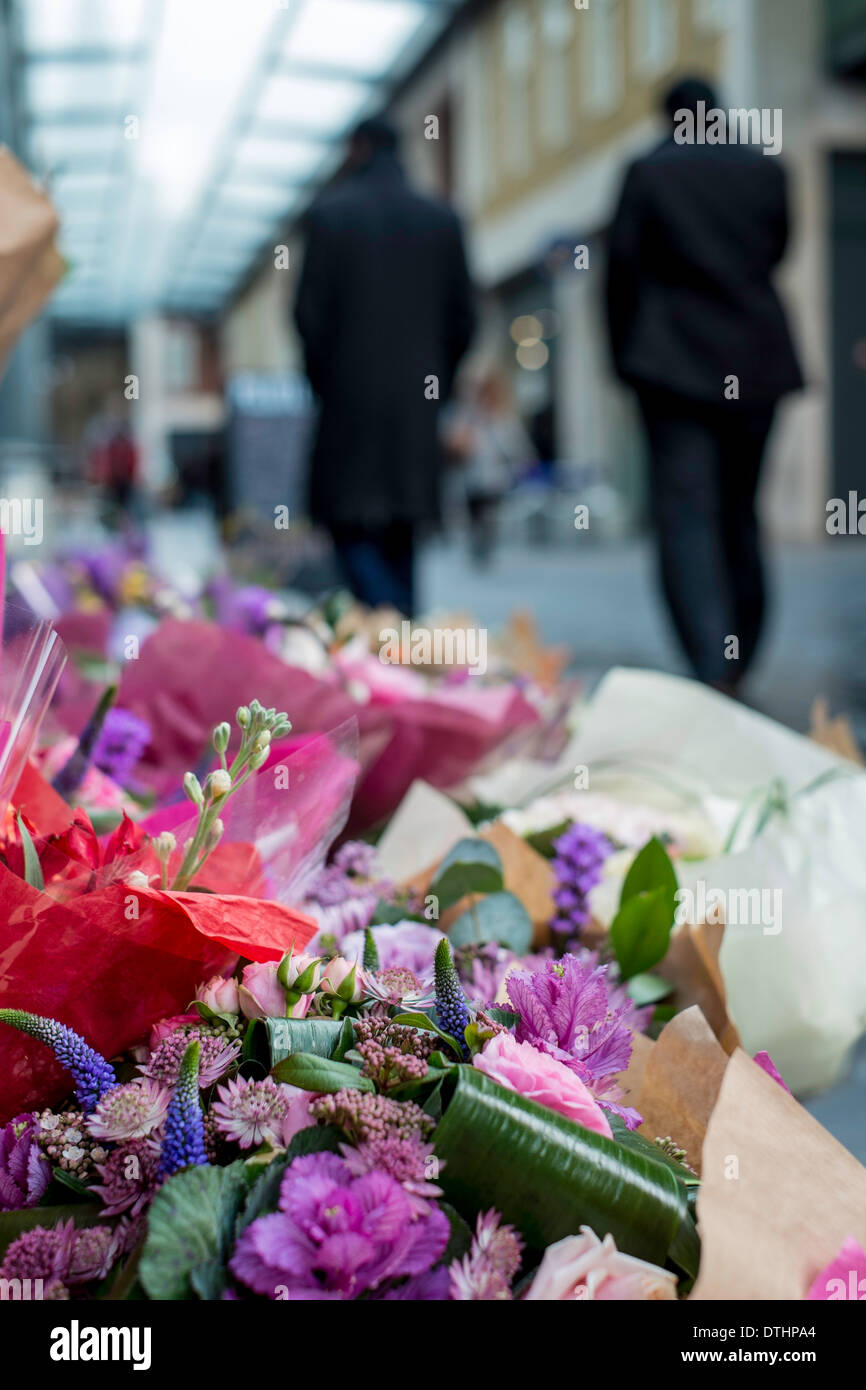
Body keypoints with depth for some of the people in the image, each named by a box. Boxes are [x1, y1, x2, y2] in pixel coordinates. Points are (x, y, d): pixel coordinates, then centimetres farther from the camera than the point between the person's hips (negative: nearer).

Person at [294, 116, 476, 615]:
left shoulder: (330, 212, -1)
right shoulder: (443, 219, 8)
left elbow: (309, 311, -4)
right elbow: (463, 317, 6)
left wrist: (323, 381, 8)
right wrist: (436, 383, 15)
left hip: (350, 394, -4)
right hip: (418, 400, 4)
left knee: (351, 528, -1)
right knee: (401, 535, 12)